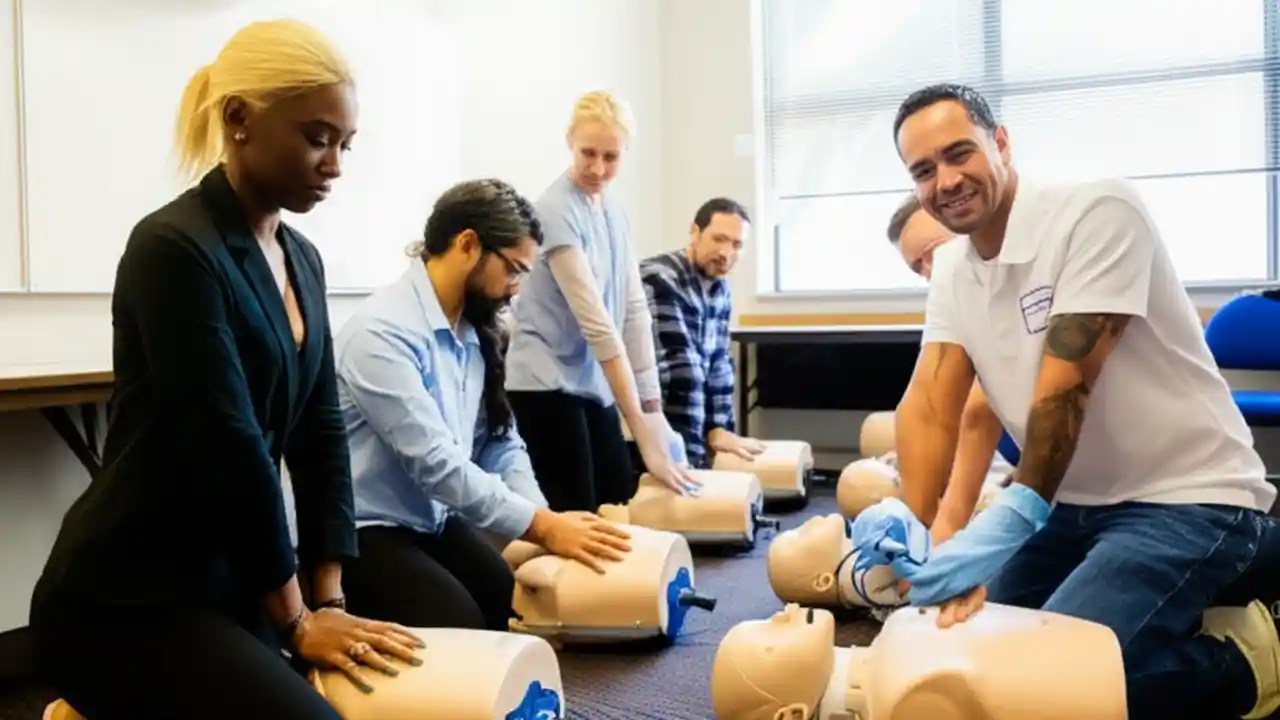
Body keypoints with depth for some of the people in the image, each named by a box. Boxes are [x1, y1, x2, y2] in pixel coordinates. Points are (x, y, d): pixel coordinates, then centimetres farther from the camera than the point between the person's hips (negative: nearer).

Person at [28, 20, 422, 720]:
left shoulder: (301, 258, 7)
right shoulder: (175, 248, -19)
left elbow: (320, 432, 6)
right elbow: (229, 451, -20)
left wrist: (330, 599, 1)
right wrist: (296, 621, -13)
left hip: (228, 586, 8)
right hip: (128, 603, -8)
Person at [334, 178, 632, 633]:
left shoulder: (475, 332, 3)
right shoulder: (384, 332, -23)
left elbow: (500, 444, 5)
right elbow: (434, 461, -29)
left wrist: (546, 519, -11)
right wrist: (542, 527, -26)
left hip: (436, 522, 7)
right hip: (366, 533, -7)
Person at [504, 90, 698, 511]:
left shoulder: (615, 212, 7)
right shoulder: (556, 211, -18)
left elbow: (635, 308, 5)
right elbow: (596, 322, -23)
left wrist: (652, 405, -1)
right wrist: (644, 434, -25)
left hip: (594, 381, 8)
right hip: (547, 382, -7)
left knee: (621, 510, 11)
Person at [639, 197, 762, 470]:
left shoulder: (719, 288, 6)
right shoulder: (659, 281, -21)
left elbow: (718, 363, 8)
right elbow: (680, 373, -25)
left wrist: (718, 428, -1)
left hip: (673, 426, 8)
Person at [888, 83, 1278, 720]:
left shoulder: (1096, 211, -18)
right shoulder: (951, 270, 3)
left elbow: (1066, 386, -27)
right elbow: (930, 404, -9)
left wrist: (1014, 515, -35)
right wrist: (909, 525, -25)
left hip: (1183, 501, -7)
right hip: (1076, 503, 8)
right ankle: (1177, 622, 17)